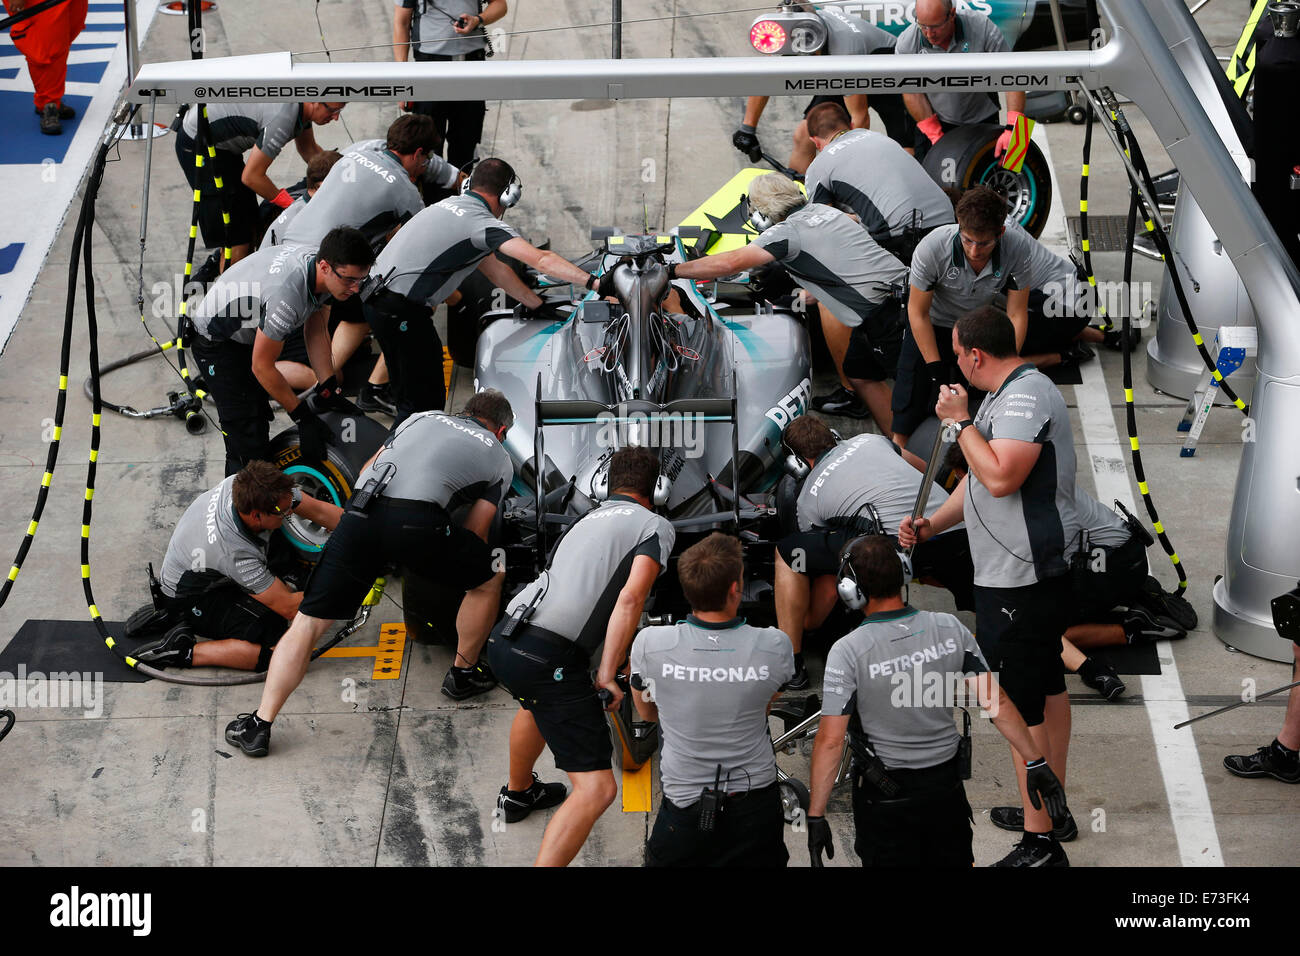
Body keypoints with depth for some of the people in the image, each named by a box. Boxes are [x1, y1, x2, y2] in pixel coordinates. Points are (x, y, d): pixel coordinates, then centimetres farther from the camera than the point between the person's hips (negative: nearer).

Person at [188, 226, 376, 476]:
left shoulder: (321, 267, -15)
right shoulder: (288, 295, -41)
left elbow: (316, 331, 2)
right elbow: (262, 366, -29)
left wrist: (328, 390, -3)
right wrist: (304, 417, -22)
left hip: (249, 334, 9)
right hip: (217, 341, -9)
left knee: (259, 418, 16)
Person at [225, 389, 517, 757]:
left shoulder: (424, 418, 35)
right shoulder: (500, 459, 26)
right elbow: (476, 531, 20)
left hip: (359, 516, 3)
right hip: (417, 522, -3)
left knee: (307, 623, 8)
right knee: (488, 582, 25)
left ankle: (260, 725, 3)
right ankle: (463, 674, 36)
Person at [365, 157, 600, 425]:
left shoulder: (451, 204, 17)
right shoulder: (482, 222, -12)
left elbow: (495, 269, 23)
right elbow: (541, 260, -24)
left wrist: (538, 304, 24)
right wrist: (592, 282, -27)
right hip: (403, 310, -10)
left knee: (409, 396, 19)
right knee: (425, 402, -3)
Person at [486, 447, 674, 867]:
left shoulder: (586, 520, 26)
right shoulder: (656, 527, 5)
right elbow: (631, 598, -12)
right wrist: (607, 675, -10)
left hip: (503, 640, 8)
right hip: (551, 658, -8)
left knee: (537, 702, 42)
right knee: (597, 788, -8)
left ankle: (517, 793, 64)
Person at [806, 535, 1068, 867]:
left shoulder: (848, 651, -19)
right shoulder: (950, 628, -8)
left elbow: (830, 742, -19)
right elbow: (997, 702, -6)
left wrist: (815, 817, -13)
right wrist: (1036, 764, 2)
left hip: (885, 800, -4)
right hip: (947, 787, 4)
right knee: (954, 861, 20)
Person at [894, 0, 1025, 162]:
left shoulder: (982, 27, -24)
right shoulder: (907, 43, -20)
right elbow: (912, 92, -9)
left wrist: (1013, 128, -28)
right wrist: (936, 136, -13)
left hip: (982, 120, 0)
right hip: (936, 122, 0)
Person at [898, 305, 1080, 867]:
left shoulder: (1026, 395, -17)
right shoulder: (1008, 395, 18)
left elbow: (1000, 477, -29)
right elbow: (978, 479, 23)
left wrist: (960, 421, -17)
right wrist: (929, 526, 12)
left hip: (1019, 582, -12)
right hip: (1040, 570, 12)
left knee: (1019, 708, -9)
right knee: (1046, 686, 20)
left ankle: (1039, 844, -7)